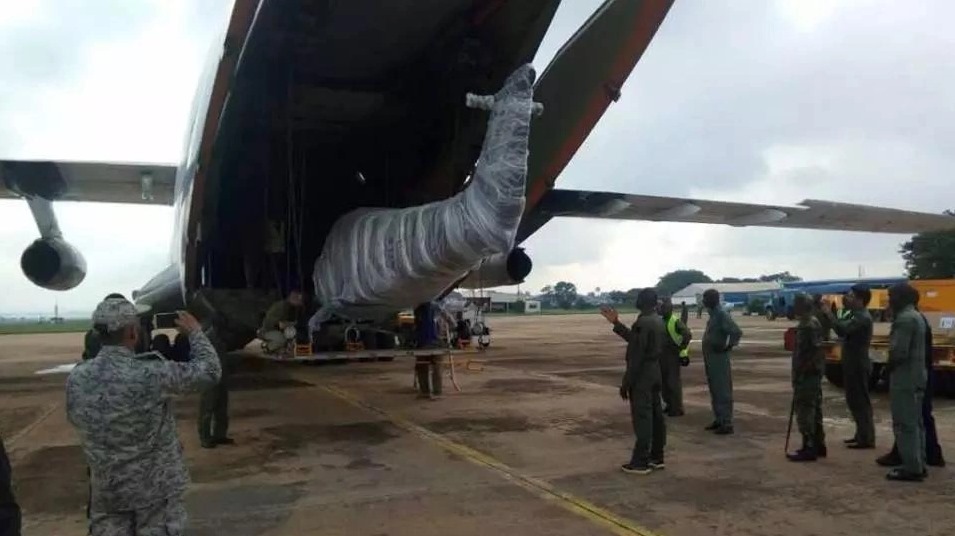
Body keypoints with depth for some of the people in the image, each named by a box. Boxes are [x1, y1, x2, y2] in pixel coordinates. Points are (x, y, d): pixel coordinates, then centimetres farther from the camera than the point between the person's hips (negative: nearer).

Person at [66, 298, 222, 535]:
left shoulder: (76, 379, -8)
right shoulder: (151, 374, -24)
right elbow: (209, 371, -14)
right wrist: (195, 331, 2)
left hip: (107, 491, 4)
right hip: (156, 489, -4)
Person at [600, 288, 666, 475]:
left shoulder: (643, 323, -20)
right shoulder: (658, 321, 9)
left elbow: (636, 356, -21)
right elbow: (634, 339, 19)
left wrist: (626, 382, -16)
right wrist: (616, 323, 21)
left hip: (642, 376, -9)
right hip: (655, 373, 9)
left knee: (642, 419, -3)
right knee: (655, 416, 13)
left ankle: (640, 462, 3)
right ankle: (656, 457, 21)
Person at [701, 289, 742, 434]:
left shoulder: (722, 315, -16)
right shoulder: (713, 315, 13)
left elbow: (737, 332, -25)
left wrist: (727, 347, -18)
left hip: (720, 359, -10)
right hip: (711, 359, 10)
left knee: (723, 392, -5)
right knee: (714, 391, 15)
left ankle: (727, 424, -1)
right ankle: (718, 420, 24)